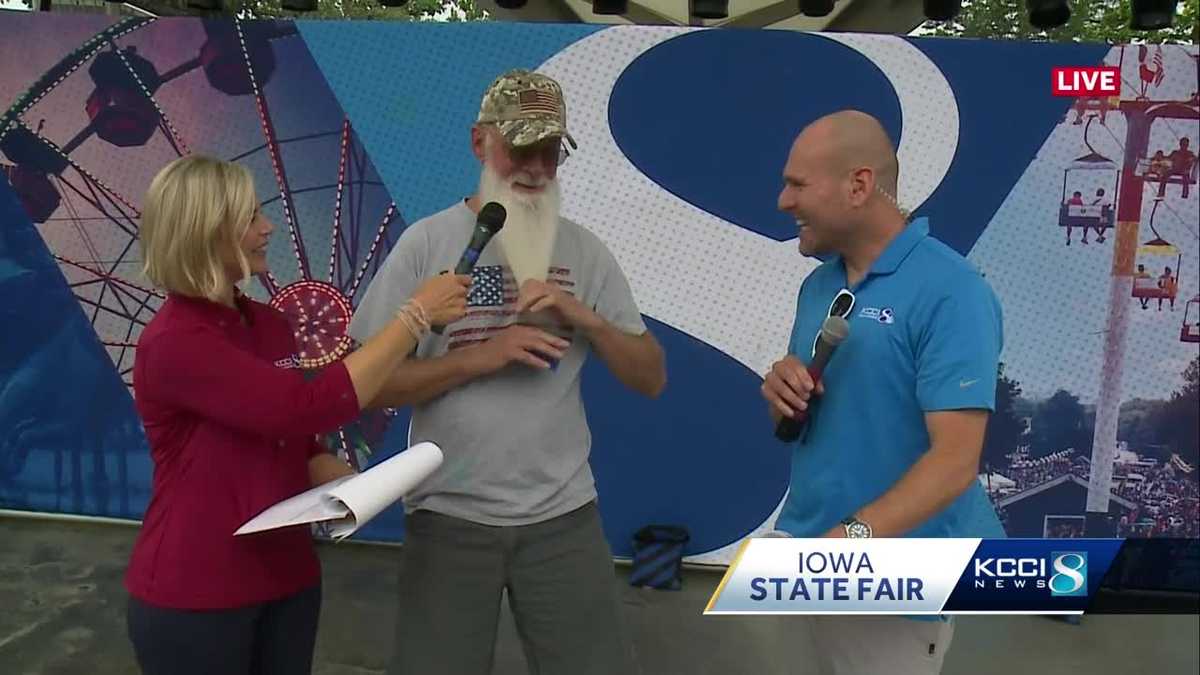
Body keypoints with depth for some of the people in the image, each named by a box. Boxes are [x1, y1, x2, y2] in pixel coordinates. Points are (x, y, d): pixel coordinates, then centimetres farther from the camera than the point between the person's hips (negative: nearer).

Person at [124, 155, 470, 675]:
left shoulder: (270, 323, 4)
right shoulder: (172, 343, -20)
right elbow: (308, 409, -28)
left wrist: (356, 484, -8)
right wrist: (416, 314, -23)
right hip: (194, 596, -6)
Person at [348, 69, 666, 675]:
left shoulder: (585, 251, 4)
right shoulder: (425, 244, -4)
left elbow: (651, 378, 4)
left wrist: (584, 317, -12)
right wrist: (480, 356, -17)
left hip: (562, 517, 2)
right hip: (448, 517, -2)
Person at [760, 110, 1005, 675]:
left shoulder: (950, 293, -18)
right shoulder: (818, 284, 7)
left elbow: (955, 461, -23)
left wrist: (852, 535, -34)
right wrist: (782, 393, -8)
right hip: (813, 556, 7)